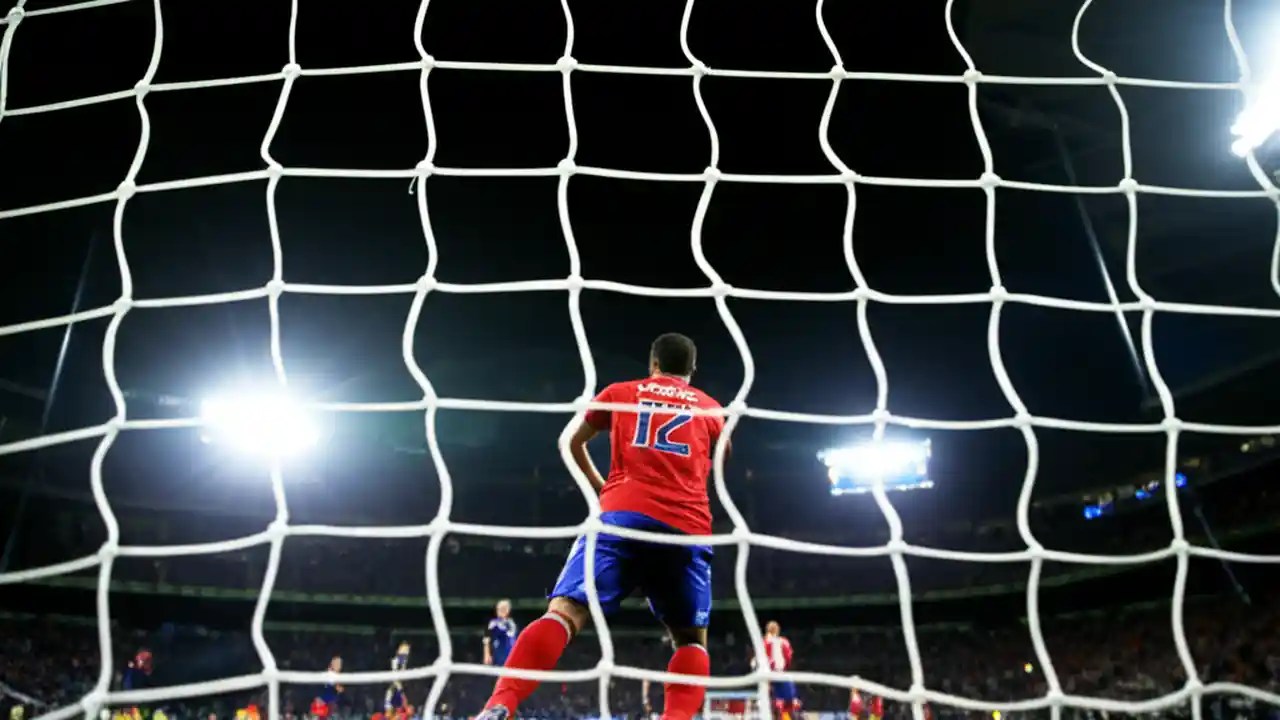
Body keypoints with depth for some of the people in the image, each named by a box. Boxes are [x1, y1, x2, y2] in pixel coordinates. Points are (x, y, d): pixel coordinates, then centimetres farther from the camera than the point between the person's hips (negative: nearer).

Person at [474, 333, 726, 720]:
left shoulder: (620, 392, 21)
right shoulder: (710, 408, 23)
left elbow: (573, 444, 34)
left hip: (623, 514, -1)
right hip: (688, 527, 1)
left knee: (564, 611, -9)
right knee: (691, 639, 15)